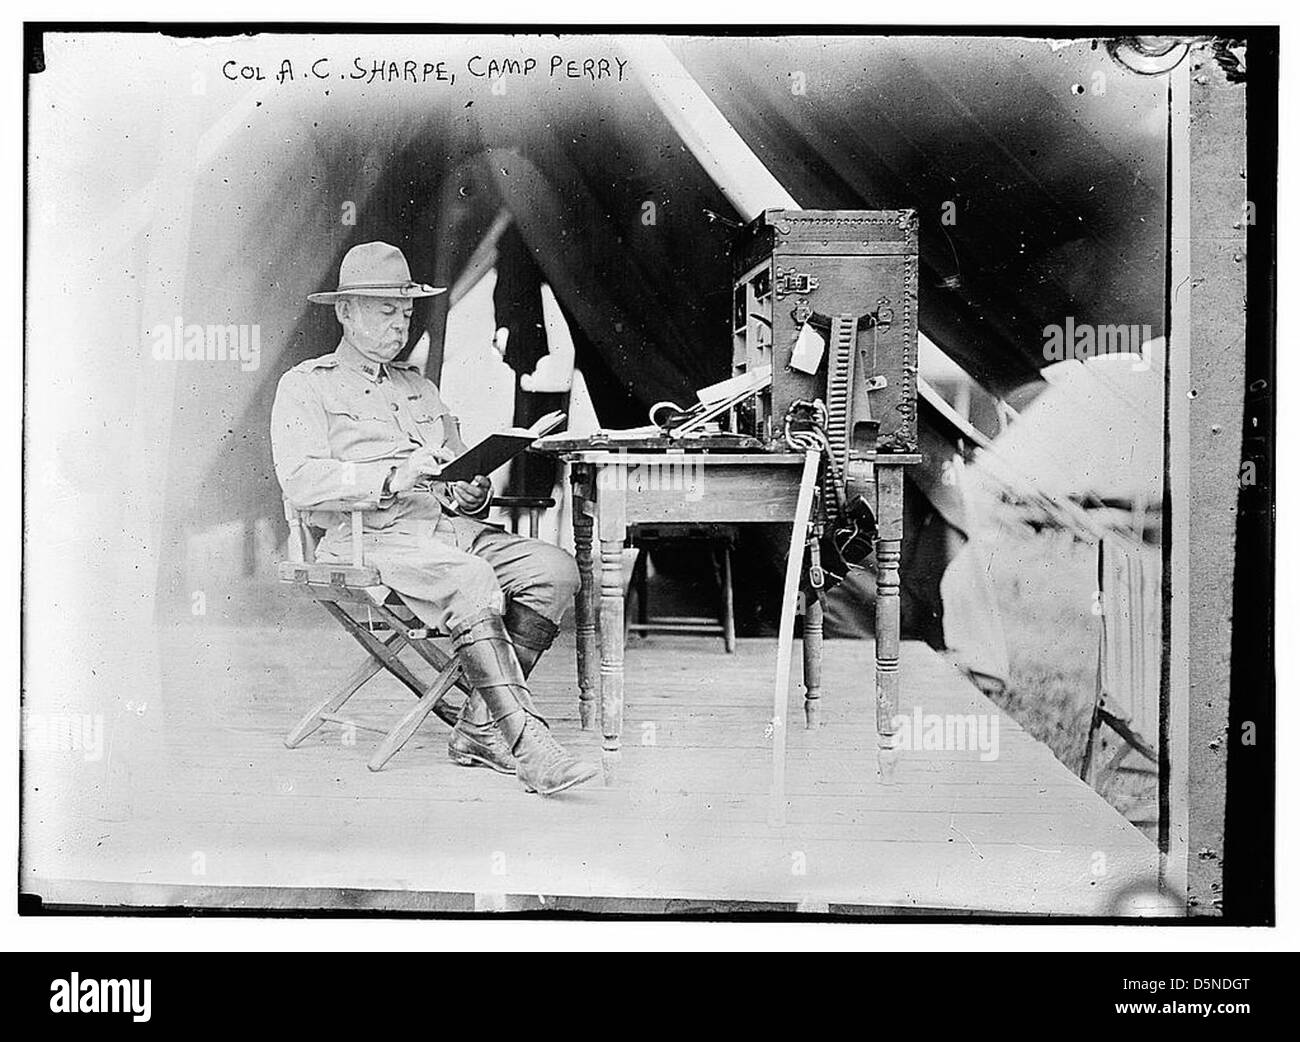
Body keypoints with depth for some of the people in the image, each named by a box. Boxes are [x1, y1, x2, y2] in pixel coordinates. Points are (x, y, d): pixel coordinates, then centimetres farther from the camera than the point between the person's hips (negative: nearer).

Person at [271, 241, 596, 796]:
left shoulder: (419, 386, 30)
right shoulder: (306, 385, 10)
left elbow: (462, 479, 26)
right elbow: (301, 481, -8)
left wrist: (470, 493, 1)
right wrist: (391, 477, -19)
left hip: (448, 524, 6)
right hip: (372, 536, -6)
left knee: (553, 567, -20)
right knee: (473, 583, -35)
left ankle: (481, 729, -18)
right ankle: (527, 745, -35)